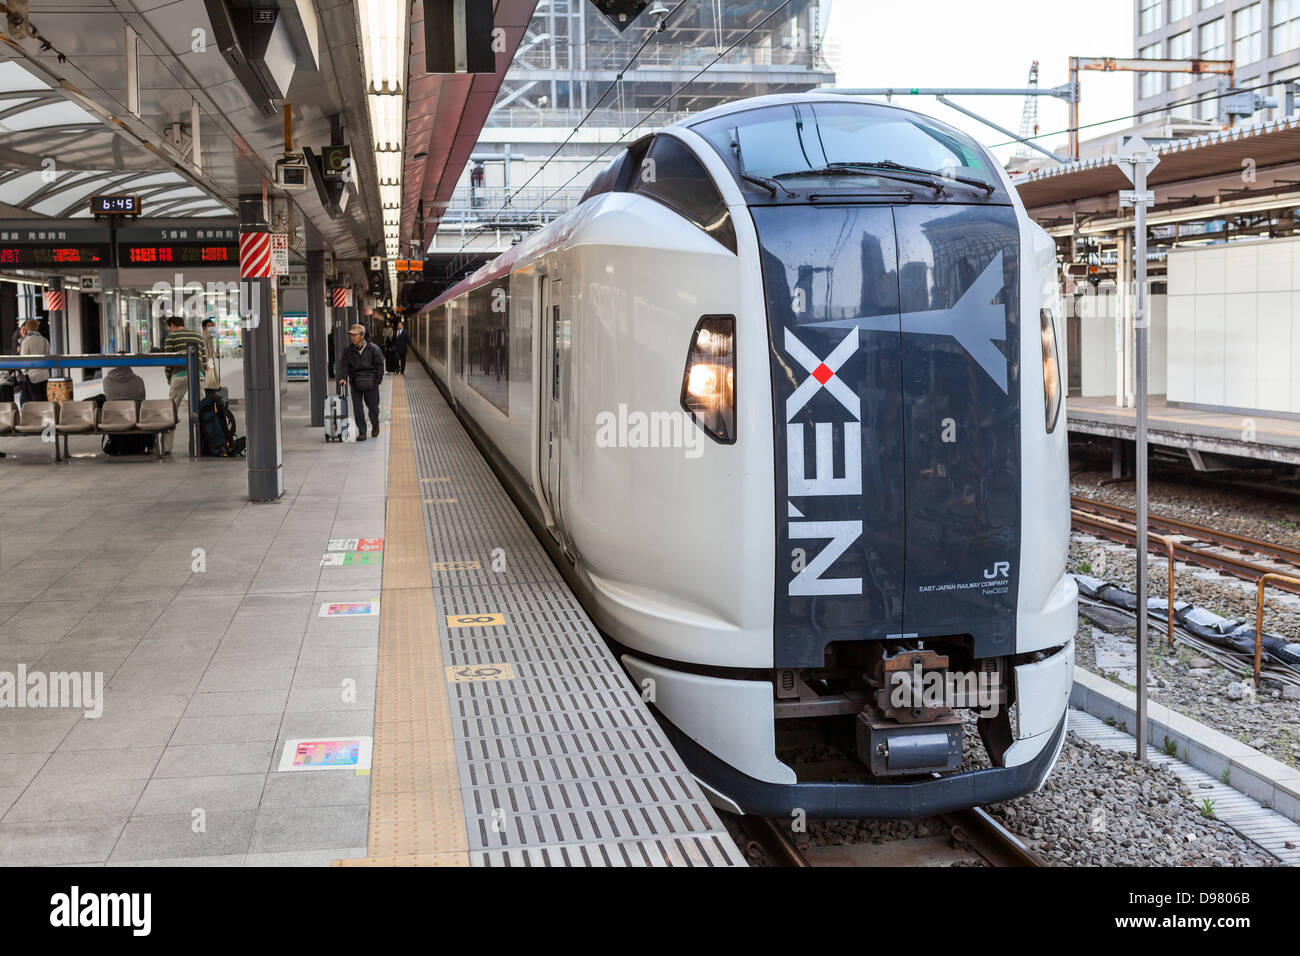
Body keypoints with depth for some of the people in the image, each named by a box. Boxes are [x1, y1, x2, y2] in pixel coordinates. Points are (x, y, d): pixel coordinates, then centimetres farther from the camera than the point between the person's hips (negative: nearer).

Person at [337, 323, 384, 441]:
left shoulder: (373, 349, -6)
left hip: (370, 382, -2)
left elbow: (380, 365, -1)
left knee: (373, 406, 6)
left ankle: (375, 426, 35)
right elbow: (343, 365, -2)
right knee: (357, 408, -4)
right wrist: (343, 378, -19)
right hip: (355, 382, 2)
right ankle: (362, 432, 3)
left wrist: (377, 380, -5)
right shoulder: (348, 351, 1)